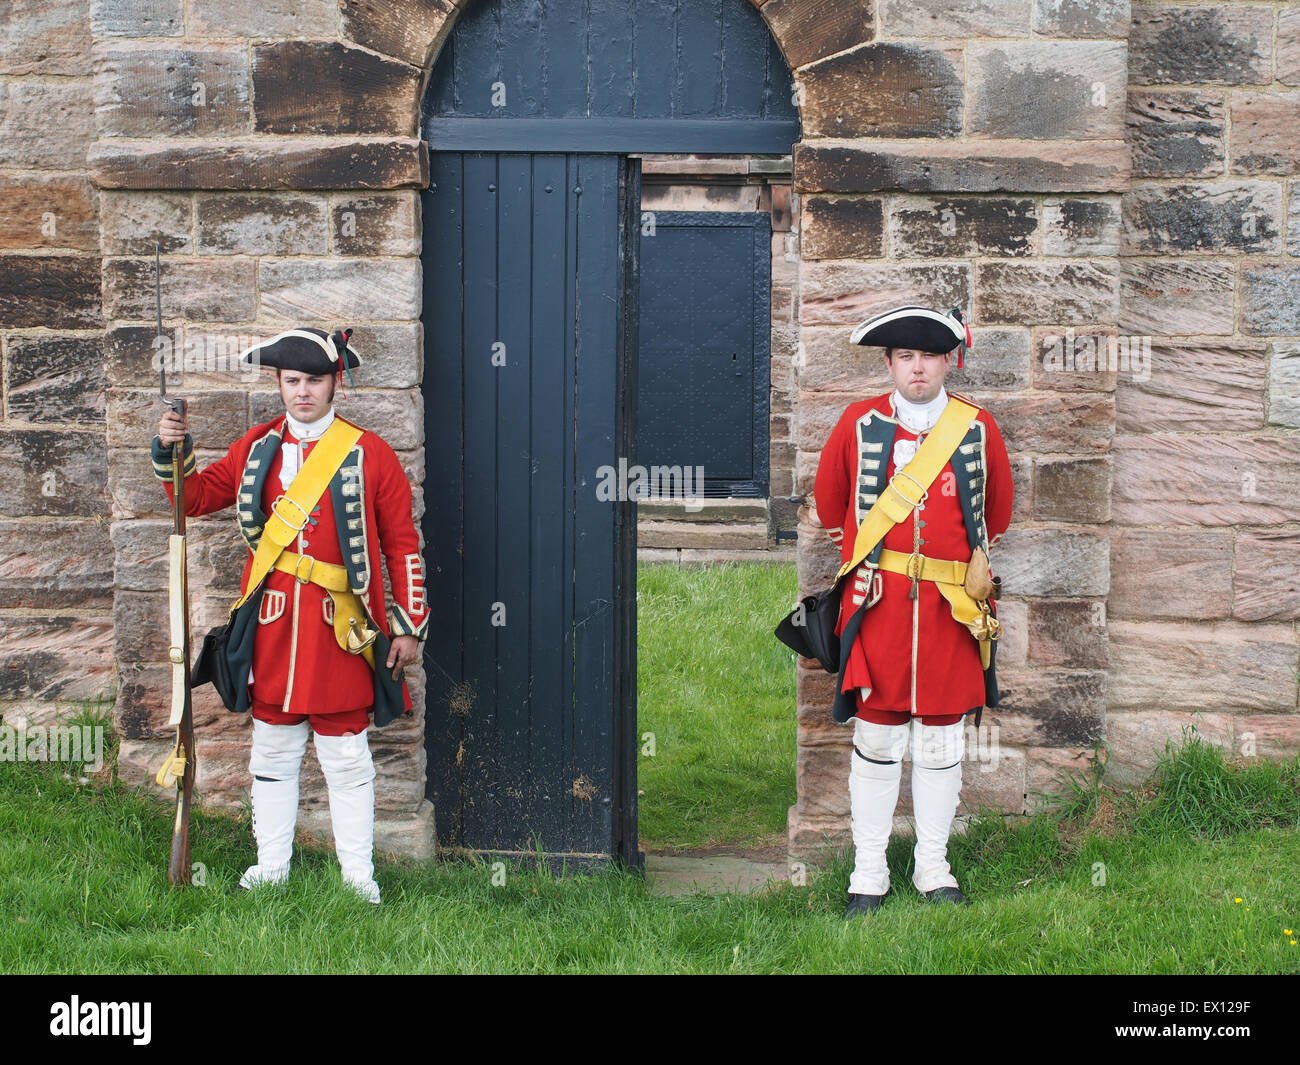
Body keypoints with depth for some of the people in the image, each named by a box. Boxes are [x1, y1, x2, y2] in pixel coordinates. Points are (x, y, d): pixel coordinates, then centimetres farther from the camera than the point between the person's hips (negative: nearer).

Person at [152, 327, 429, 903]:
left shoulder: (369, 455, -1)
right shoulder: (257, 447, 8)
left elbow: (402, 544, 1)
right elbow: (196, 496, 17)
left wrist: (409, 624, -2)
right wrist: (170, 454, -3)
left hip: (341, 626, -3)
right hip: (274, 623, 3)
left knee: (346, 752, 4)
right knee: (273, 746, 11)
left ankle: (357, 873, 14)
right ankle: (271, 866, 23)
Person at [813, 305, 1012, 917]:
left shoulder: (979, 428, 4)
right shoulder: (859, 424, 2)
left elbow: (997, 508, 21)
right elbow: (829, 499, 18)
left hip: (950, 608, 1)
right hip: (879, 602, -1)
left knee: (941, 738, 7)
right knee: (876, 736, 3)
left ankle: (934, 869, 19)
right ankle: (869, 875, 12)